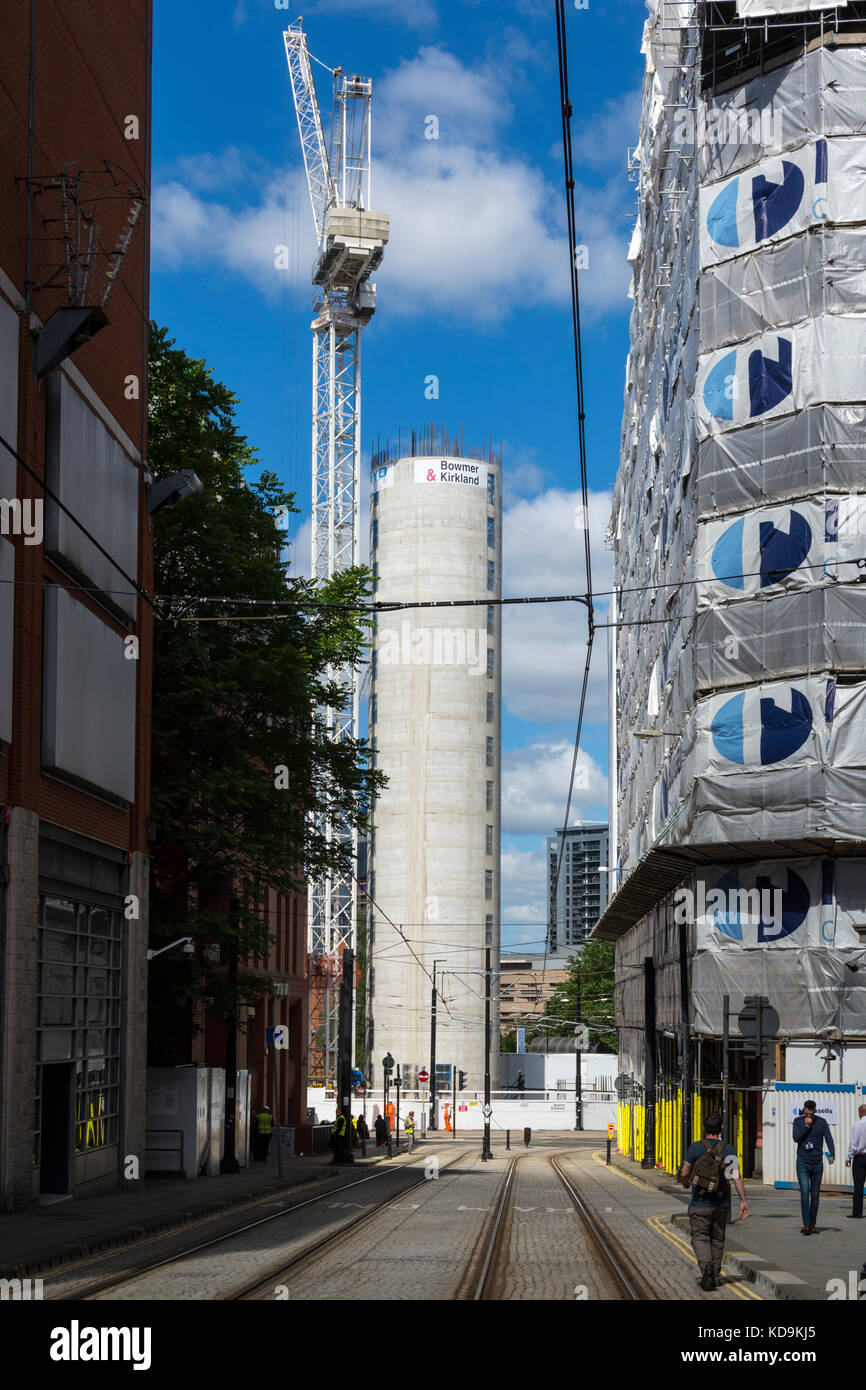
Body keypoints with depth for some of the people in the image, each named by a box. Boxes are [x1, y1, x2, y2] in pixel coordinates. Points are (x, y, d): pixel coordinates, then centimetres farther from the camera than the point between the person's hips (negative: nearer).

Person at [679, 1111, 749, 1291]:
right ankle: (715, 1277, 23)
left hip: (700, 1204, -3)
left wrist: (685, 1182, 19)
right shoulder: (729, 1150, 0)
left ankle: (706, 1264, -25)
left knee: (700, 1238, 3)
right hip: (722, 1204, 3)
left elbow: (684, 1172, -3)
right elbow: (736, 1177, -9)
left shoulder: (695, 1148, -7)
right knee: (717, 1240, 16)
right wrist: (743, 1200, -8)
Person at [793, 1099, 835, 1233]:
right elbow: (796, 1138, -11)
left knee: (815, 1195, 6)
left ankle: (812, 1224, 17)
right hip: (802, 1163, -1)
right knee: (804, 1193, -13)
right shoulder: (798, 1121, 0)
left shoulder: (822, 1122, -1)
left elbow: (828, 1139, -9)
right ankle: (806, 1225, -14)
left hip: (817, 1164, 1)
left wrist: (832, 1154, -24)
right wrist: (806, 1126, -20)